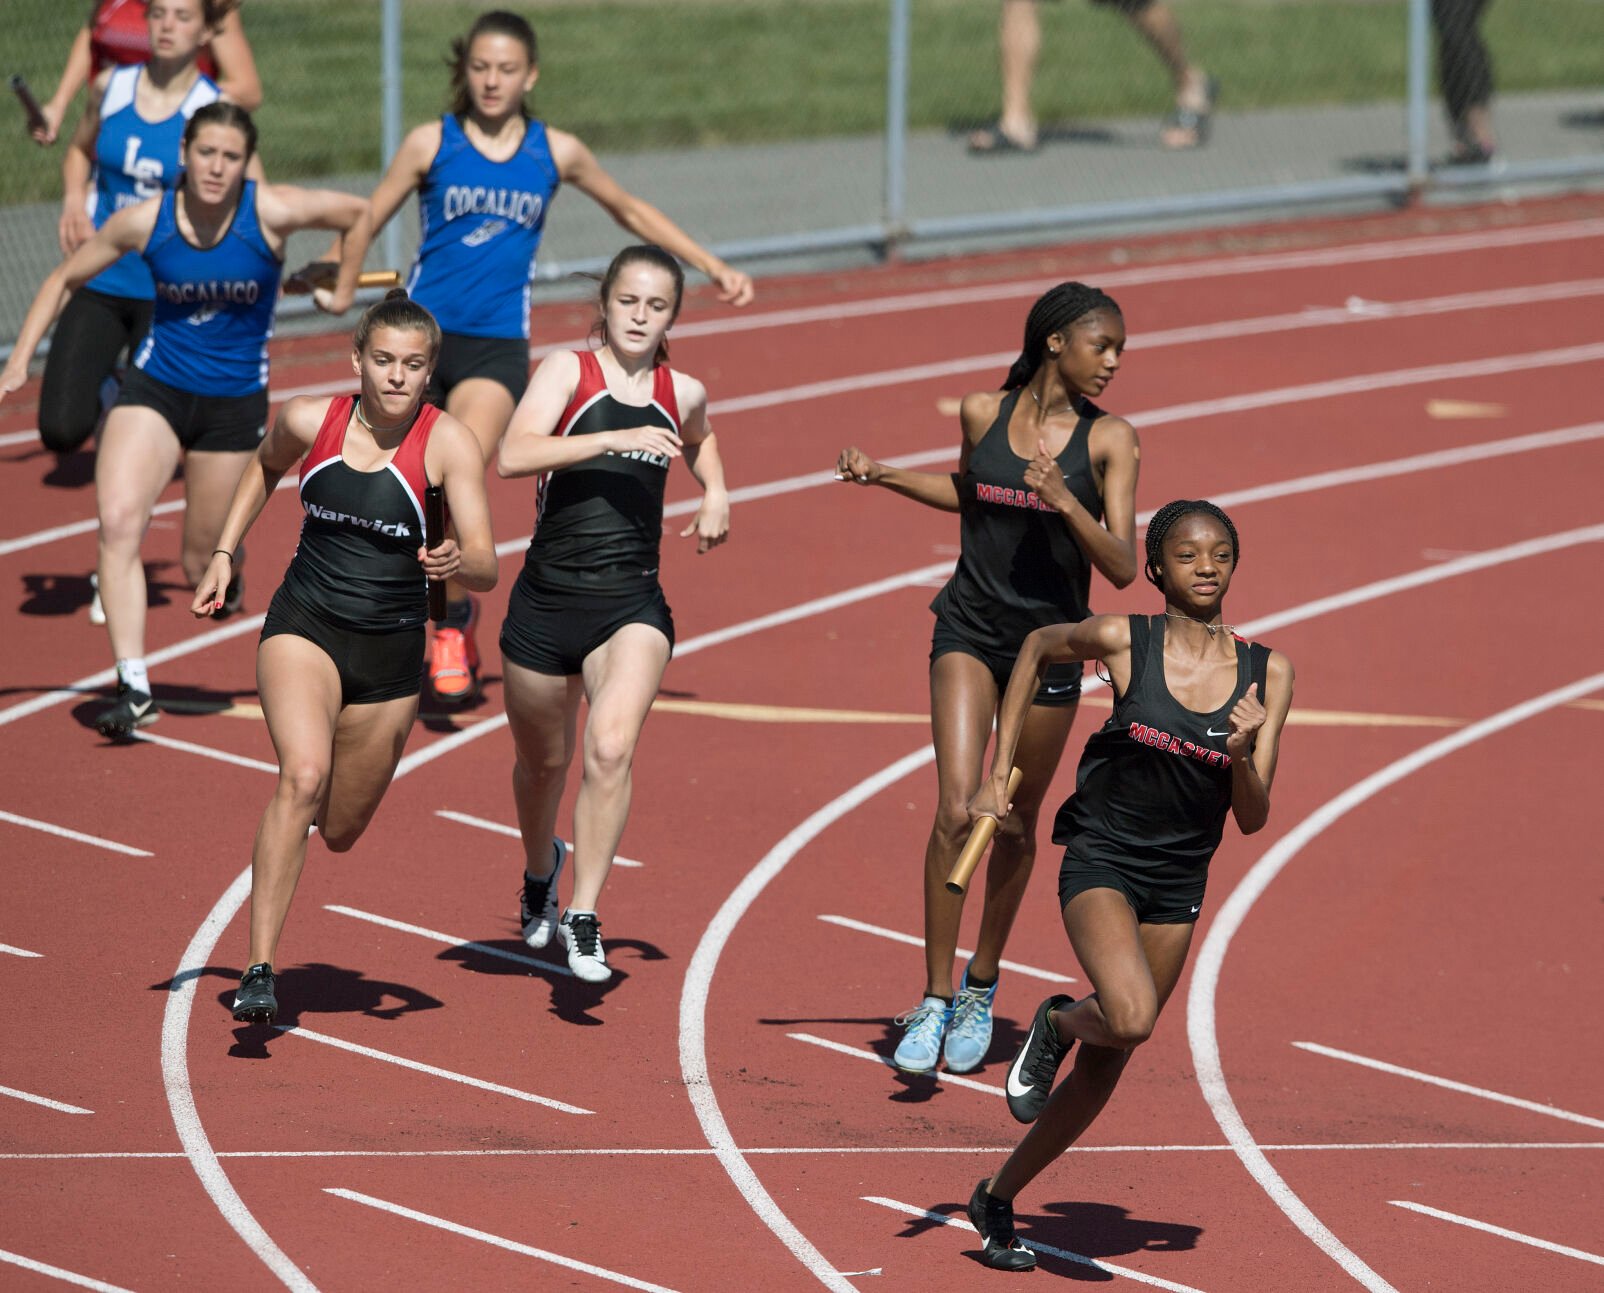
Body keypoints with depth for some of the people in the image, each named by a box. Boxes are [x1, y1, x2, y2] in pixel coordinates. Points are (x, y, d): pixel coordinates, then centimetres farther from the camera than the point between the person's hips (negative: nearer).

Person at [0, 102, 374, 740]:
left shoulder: (271, 213, -16)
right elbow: (65, 279, 2)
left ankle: (229, 568, 47)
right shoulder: (144, 221, -11)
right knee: (118, 521, -22)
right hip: (156, 386, 1)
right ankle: (133, 687, -20)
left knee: (203, 564, 6)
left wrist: (342, 293, 7)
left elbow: (358, 213, 0)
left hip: (236, 399, 0)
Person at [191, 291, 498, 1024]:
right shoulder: (309, 422, -8)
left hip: (391, 655, 1)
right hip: (304, 627, -1)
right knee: (303, 775, -28)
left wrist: (457, 564, -40)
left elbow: (486, 570, -18)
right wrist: (223, 554, 11)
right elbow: (266, 466, 17)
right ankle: (259, 971, -29)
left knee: (339, 831, 13)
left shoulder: (449, 443, -14)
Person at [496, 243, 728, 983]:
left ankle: (584, 922, -17)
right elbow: (513, 455, -23)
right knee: (543, 760, 17)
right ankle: (541, 869, 49)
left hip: (632, 605, 1)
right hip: (547, 598, -1)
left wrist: (715, 494, 16)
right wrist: (612, 440, -29)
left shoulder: (683, 394, 8)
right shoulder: (568, 372, -5)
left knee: (610, 750, -22)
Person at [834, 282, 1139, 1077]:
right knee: (956, 810, -15)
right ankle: (936, 1001, -10)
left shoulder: (1109, 440, -6)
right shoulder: (982, 414, -1)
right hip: (969, 631, 0)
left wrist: (1066, 501, -26)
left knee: (1015, 824, 12)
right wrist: (884, 477, 9)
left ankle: (982, 988, 33)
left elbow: (1122, 567, -12)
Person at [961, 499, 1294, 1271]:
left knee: (1107, 1065, 9)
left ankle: (998, 1199, 27)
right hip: (1101, 861, -4)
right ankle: (1059, 1023, 6)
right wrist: (997, 772, 8)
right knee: (1131, 1019, -29)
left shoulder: (1267, 675, -3)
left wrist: (1243, 753, -23)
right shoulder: (1123, 641, -10)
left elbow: (1252, 818, -2)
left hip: (1178, 883, 4)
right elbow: (1037, 648, 11)